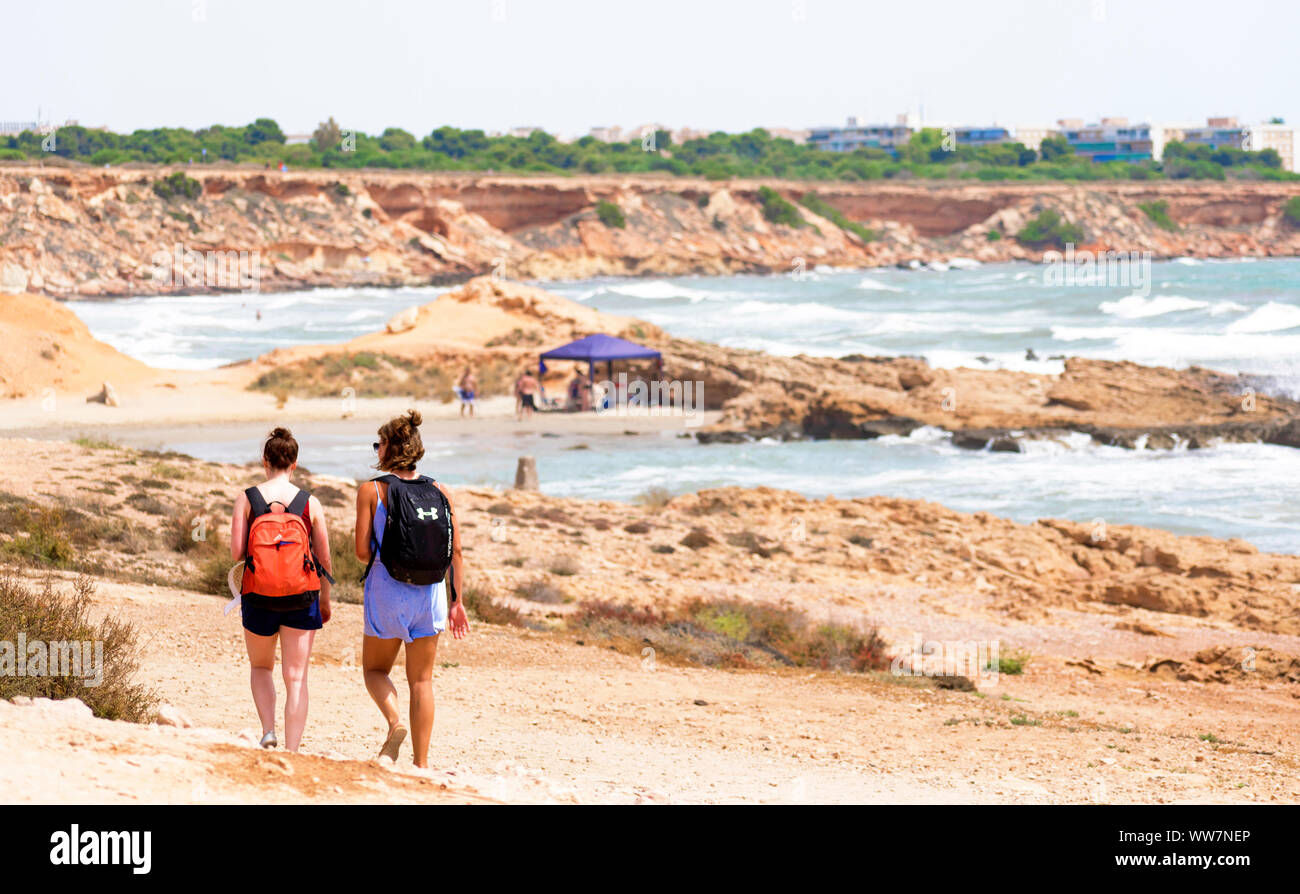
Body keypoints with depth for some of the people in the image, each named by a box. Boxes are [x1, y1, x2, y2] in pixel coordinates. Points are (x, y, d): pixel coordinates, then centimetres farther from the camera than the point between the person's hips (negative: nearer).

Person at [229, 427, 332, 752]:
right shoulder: (310, 503, -2)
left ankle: (268, 730, 2)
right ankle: (292, 752, -3)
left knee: (261, 667, 22)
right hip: (301, 599, 0)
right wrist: (325, 600, 15)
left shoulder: (246, 499, -4)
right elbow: (324, 559, 2)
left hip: (259, 596, 0)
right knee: (296, 678, 4)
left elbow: (236, 552, -8)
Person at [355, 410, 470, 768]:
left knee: (375, 668, 18)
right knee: (421, 680, 9)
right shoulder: (440, 492, 3)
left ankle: (394, 722, -10)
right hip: (430, 591, 2)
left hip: (387, 589, -2)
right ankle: (421, 763, 5)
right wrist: (458, 601, 7)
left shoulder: (371, 491, -5)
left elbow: (363, 550, -8)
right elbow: (456, 551, 1)